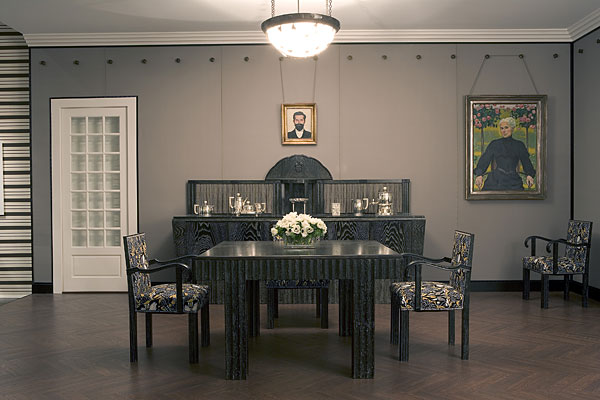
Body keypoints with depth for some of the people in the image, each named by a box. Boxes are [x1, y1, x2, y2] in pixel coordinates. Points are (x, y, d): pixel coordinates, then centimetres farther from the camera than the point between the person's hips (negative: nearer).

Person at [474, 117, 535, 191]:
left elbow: (526, 161, 9)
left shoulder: (519, 145, 16)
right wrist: (479, 174, -13)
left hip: (513, 180, 1)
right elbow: (485, 160, 3)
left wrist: (529, 175, -11)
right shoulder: (494, 144, 13)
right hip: (495, 181, -1)